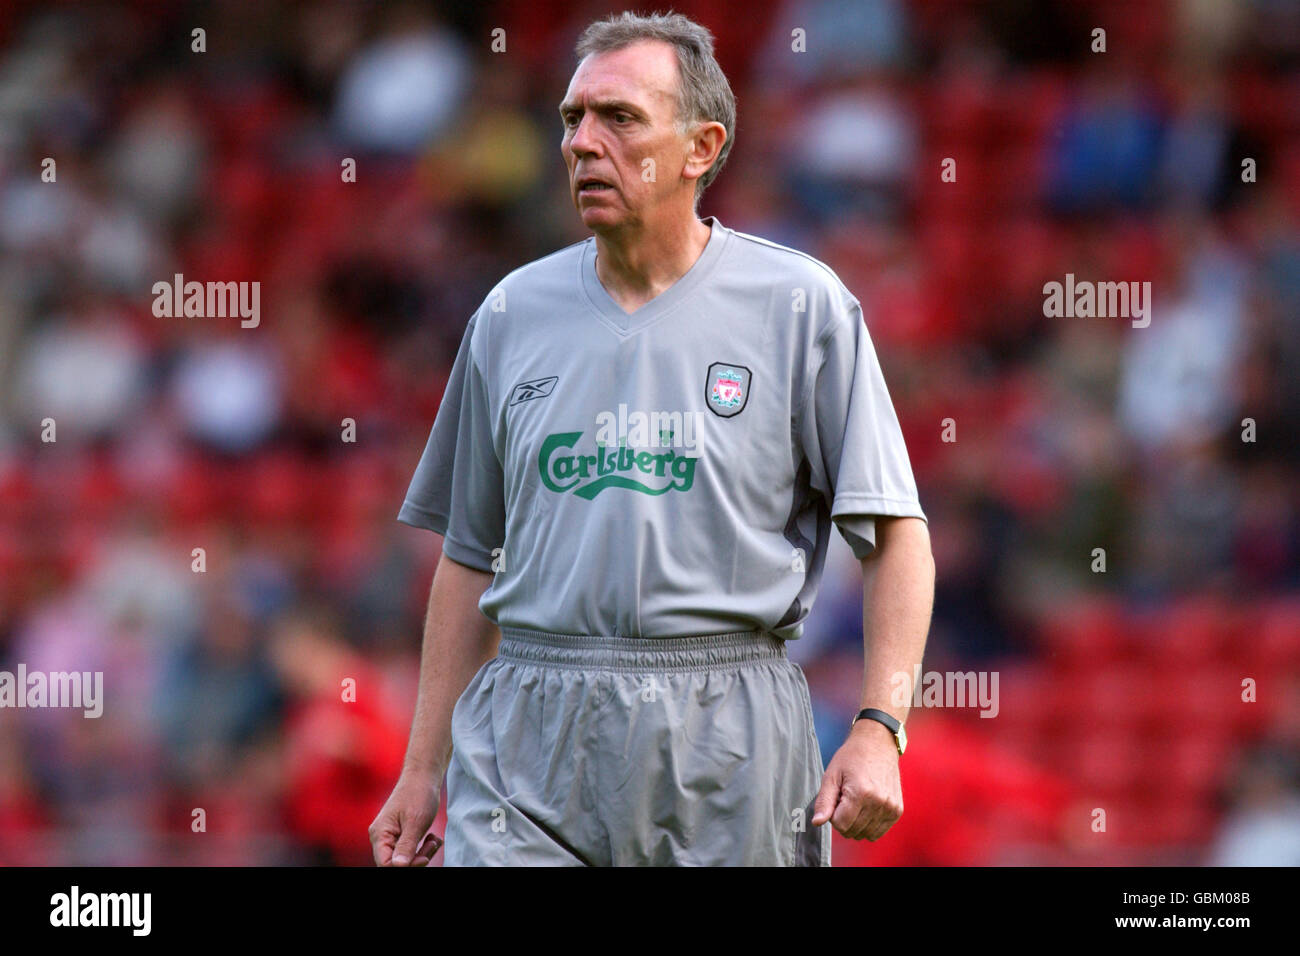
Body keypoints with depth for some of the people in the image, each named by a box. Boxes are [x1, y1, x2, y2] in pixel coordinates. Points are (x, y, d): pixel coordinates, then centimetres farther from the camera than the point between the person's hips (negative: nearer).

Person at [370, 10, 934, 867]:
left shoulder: (801, 306, 1)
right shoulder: (514, 314, 12)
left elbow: (896, 530, 0)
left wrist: (879, 730, -12)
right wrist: (426, 766, 14)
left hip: (726, 741, -2)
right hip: (529, 744, 2)